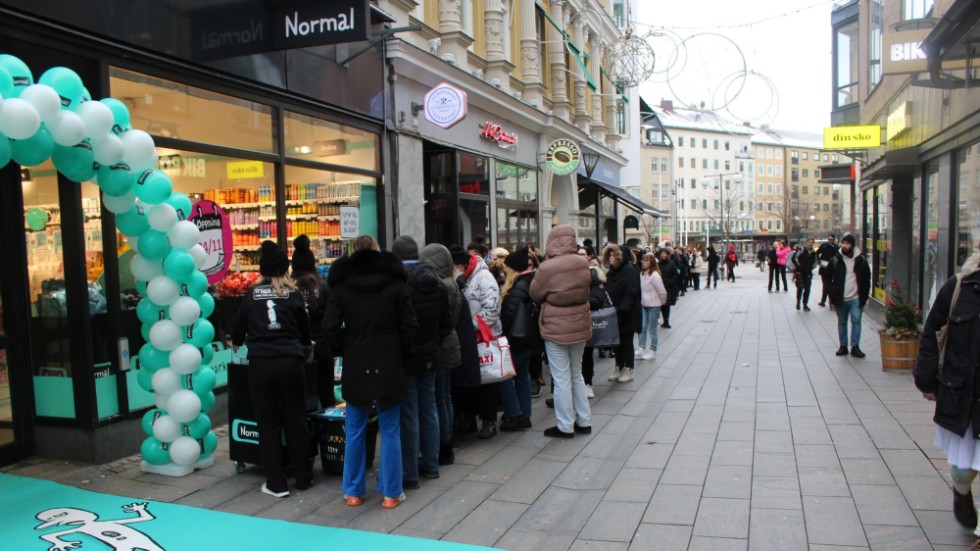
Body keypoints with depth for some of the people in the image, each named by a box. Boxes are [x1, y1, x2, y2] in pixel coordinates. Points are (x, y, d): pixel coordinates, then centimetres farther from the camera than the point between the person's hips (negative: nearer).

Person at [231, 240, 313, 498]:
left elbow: (238, 328, 16)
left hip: (260, 363, 0)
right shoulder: (294, 294, 5)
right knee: (296, 421, 10)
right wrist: (304, 344, 37)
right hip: (290, 361, 0)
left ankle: (276, 483, 11)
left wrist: (237, 342, 39)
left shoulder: (252, 294, 6)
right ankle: (304, 478, 19)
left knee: (268, 424, 7)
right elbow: (305, 328, 14)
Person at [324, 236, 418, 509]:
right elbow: (410, 327, -6)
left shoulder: (341, 285, -1)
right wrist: (401, 354, 8)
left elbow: (331, 327, -7)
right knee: (390, 431, 8)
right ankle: (391, 492, 14)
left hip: (355, 368, 1)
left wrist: (346, 351, 8)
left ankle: (353, 491, 22)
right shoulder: (396, 284, -2)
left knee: (355, 431, 13)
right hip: (389, 367, -1)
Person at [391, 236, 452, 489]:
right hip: (430, 356, 7)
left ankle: (409, 473, 7)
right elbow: (446, 322, 9)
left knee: (409, 415, 0)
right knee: (429, 410, 16)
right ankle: (430, 464, 26)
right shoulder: (437, 283, 5)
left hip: (405, 357, -6)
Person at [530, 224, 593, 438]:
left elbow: (535, 295, -4)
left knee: (562, 379, 3)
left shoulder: (547, 268, -18)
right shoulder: (583, 264, -2)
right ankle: (584, 421, 25)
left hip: (557, 328, -6)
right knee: (577, 374, 18)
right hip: (580, 325, 6)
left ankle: (565, 426, 11)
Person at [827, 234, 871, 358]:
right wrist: (831, 294, 1)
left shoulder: (861, 260, 1)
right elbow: (828, 277, 7)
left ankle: (855, 347, 3)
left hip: (856, 298, -1)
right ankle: (843, 346, 18)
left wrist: (864, 295, 2)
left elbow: (867, 278, 8)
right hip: (840, 298, 1)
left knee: (856, 321, -5)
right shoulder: (835, 260, 1)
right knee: (842, 322, 9)